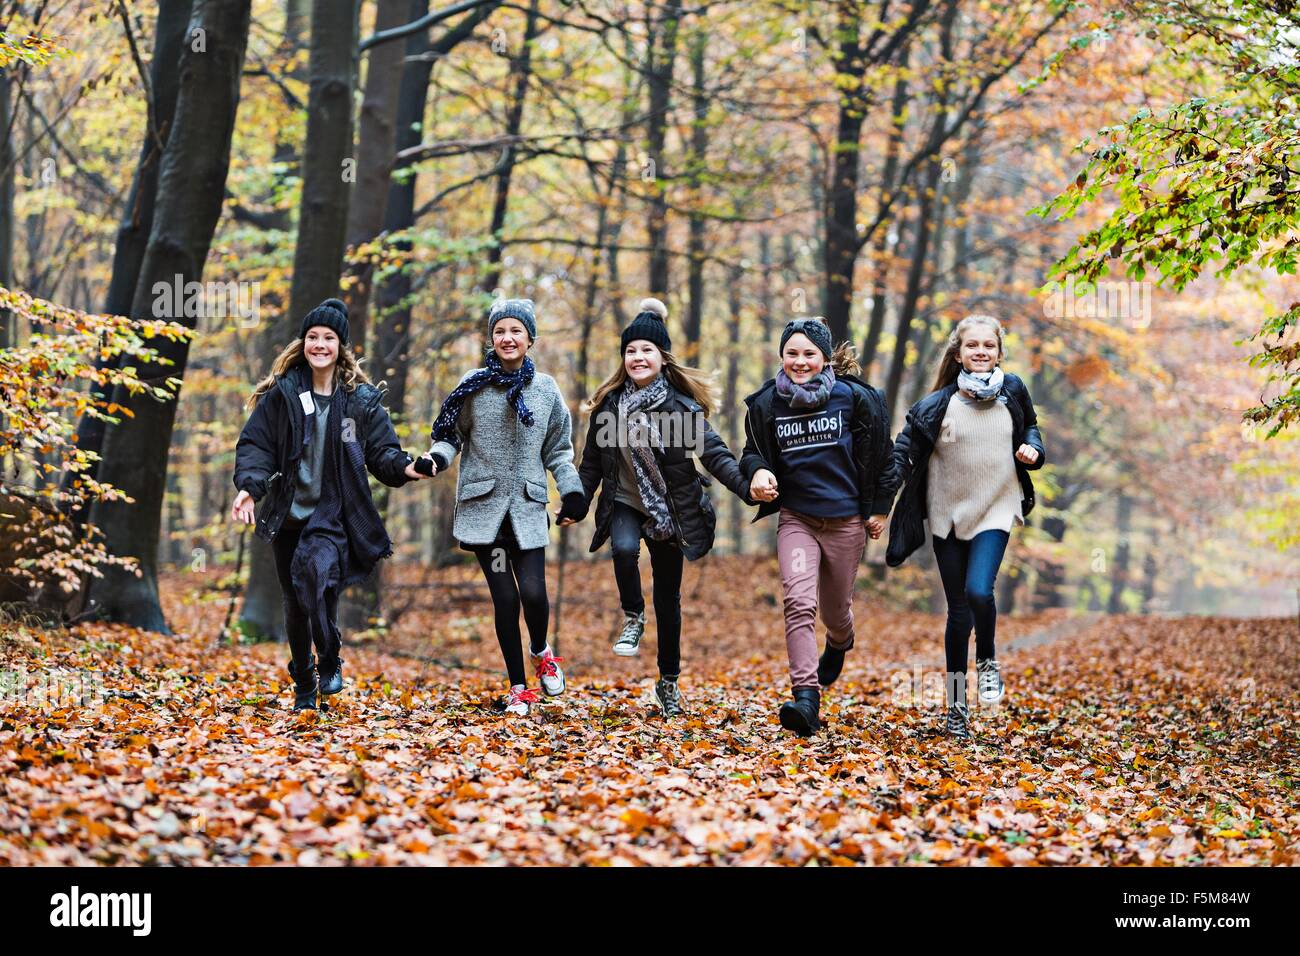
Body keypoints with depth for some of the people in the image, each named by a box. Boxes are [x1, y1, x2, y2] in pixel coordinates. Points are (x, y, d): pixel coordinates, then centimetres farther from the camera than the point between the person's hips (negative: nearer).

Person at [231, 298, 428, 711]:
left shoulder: (361, 399, 3)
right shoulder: (282, 393, 3)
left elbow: (382, 451, 5)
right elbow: (255, 444, 1)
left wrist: (404, 467, -16)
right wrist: (250, 486, -15)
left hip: (335, 515, -2)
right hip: (289, 515, 2)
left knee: (319, 570, -31)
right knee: (295, 604, 9)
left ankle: (330, 662, -13)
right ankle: (304, 686, 28)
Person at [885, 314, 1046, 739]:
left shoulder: (1012, 391, 0)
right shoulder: (939, 405, -9)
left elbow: (1030, 428, 18)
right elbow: (904, 450, -8)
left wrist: (1032, 449, -4)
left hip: (995, 508, 0)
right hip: (948, 513, 0)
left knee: (979, 591, -23)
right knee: (958, 610, 5)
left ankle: (987, 661, 8)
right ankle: (956, 706, 19)